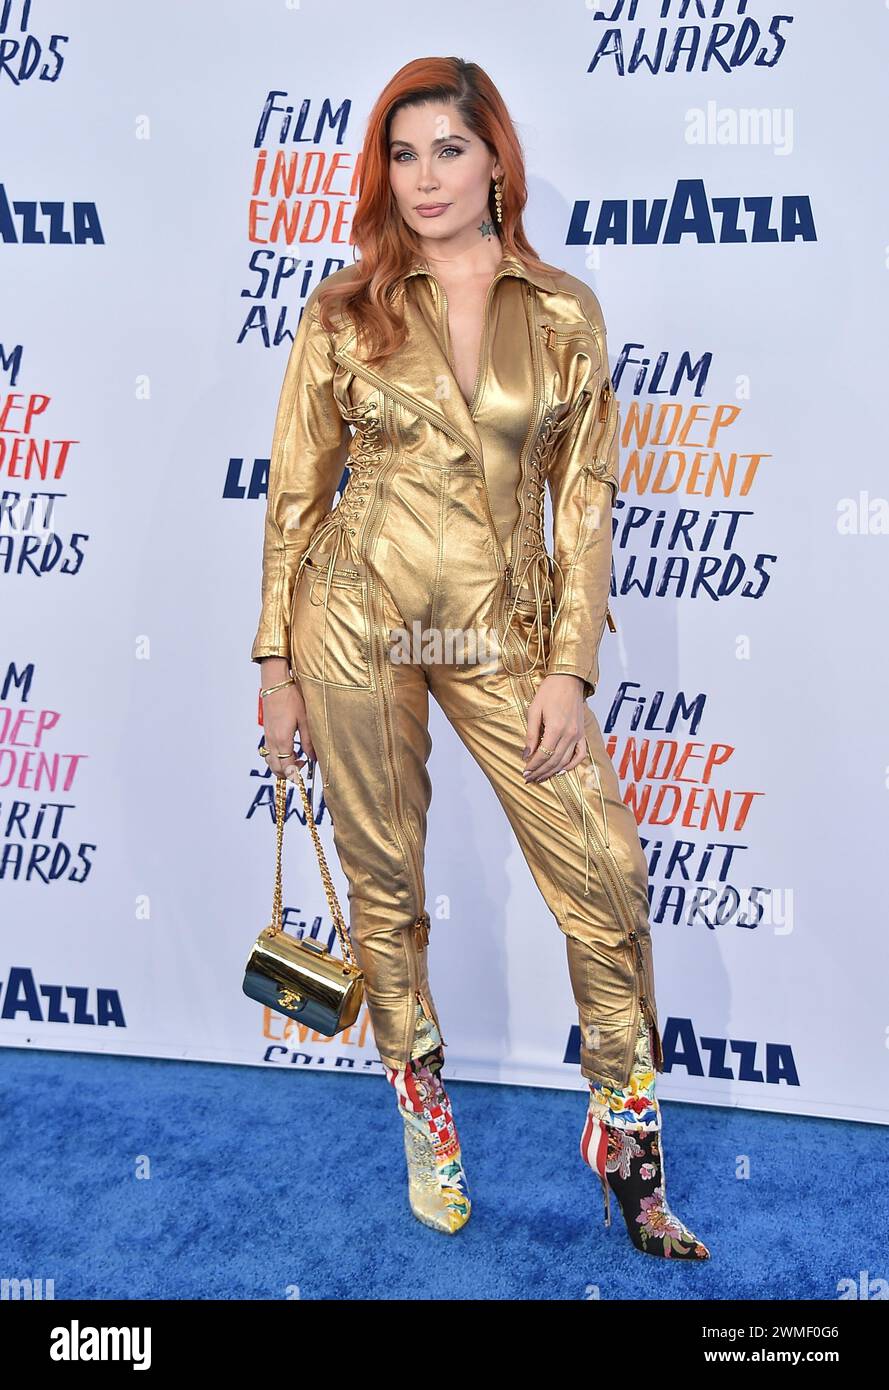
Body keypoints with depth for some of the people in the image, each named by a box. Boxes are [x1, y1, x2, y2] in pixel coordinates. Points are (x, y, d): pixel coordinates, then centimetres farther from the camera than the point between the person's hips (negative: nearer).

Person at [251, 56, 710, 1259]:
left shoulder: (564, 313, 4)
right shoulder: (343, 314, 3)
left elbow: (586, 498, 3)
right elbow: (296, 493, 5)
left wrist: (570, 669, -5)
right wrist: (277, 665, 3)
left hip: (503, 630, 1)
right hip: (358, 617, 0)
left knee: (605, 872, -3)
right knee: (385, 879, 9)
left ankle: (626, 1138, 18)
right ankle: (422, 1103, 33)